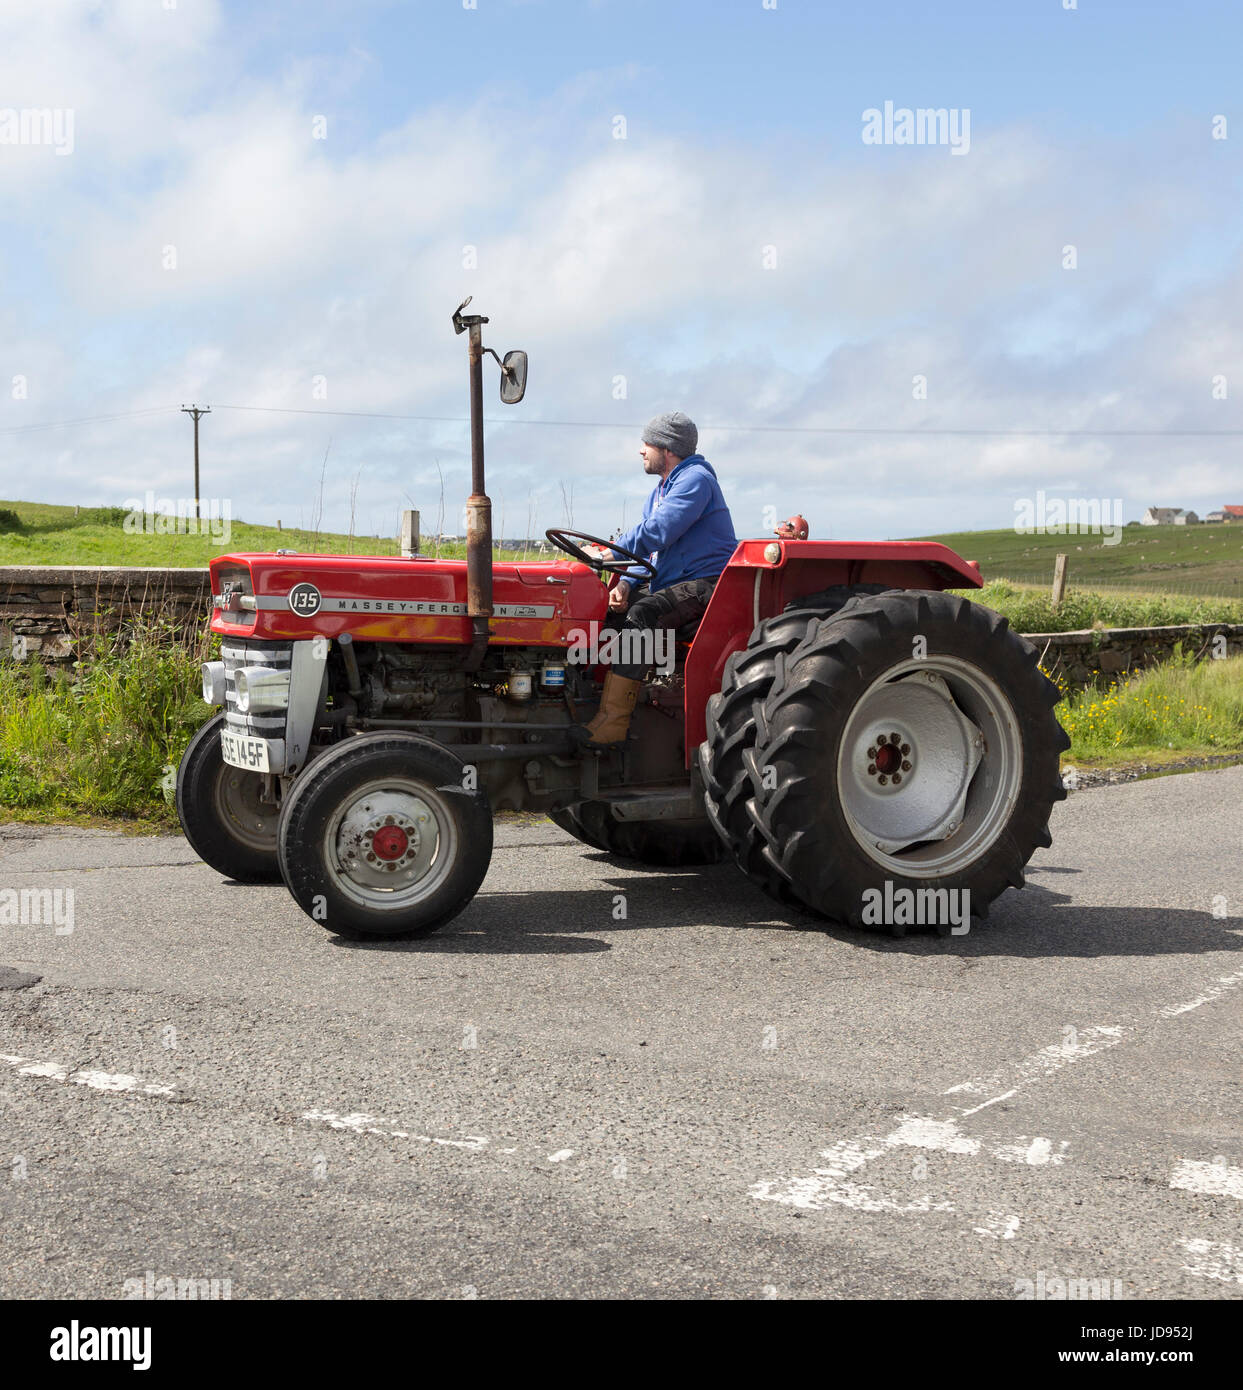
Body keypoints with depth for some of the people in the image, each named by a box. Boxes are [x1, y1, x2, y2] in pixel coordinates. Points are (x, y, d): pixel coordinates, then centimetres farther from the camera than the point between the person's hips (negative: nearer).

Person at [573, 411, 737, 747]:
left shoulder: (695, 479, -9)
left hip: (706, 584, -10)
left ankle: (612, 722, -37)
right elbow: (645, 550, 18)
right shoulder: (659, 491, 22)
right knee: (611, 609, -1)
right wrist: (626, 584, -3)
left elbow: (658, 532, -22)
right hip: (673, 586, 10)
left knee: (641, 615, -31)